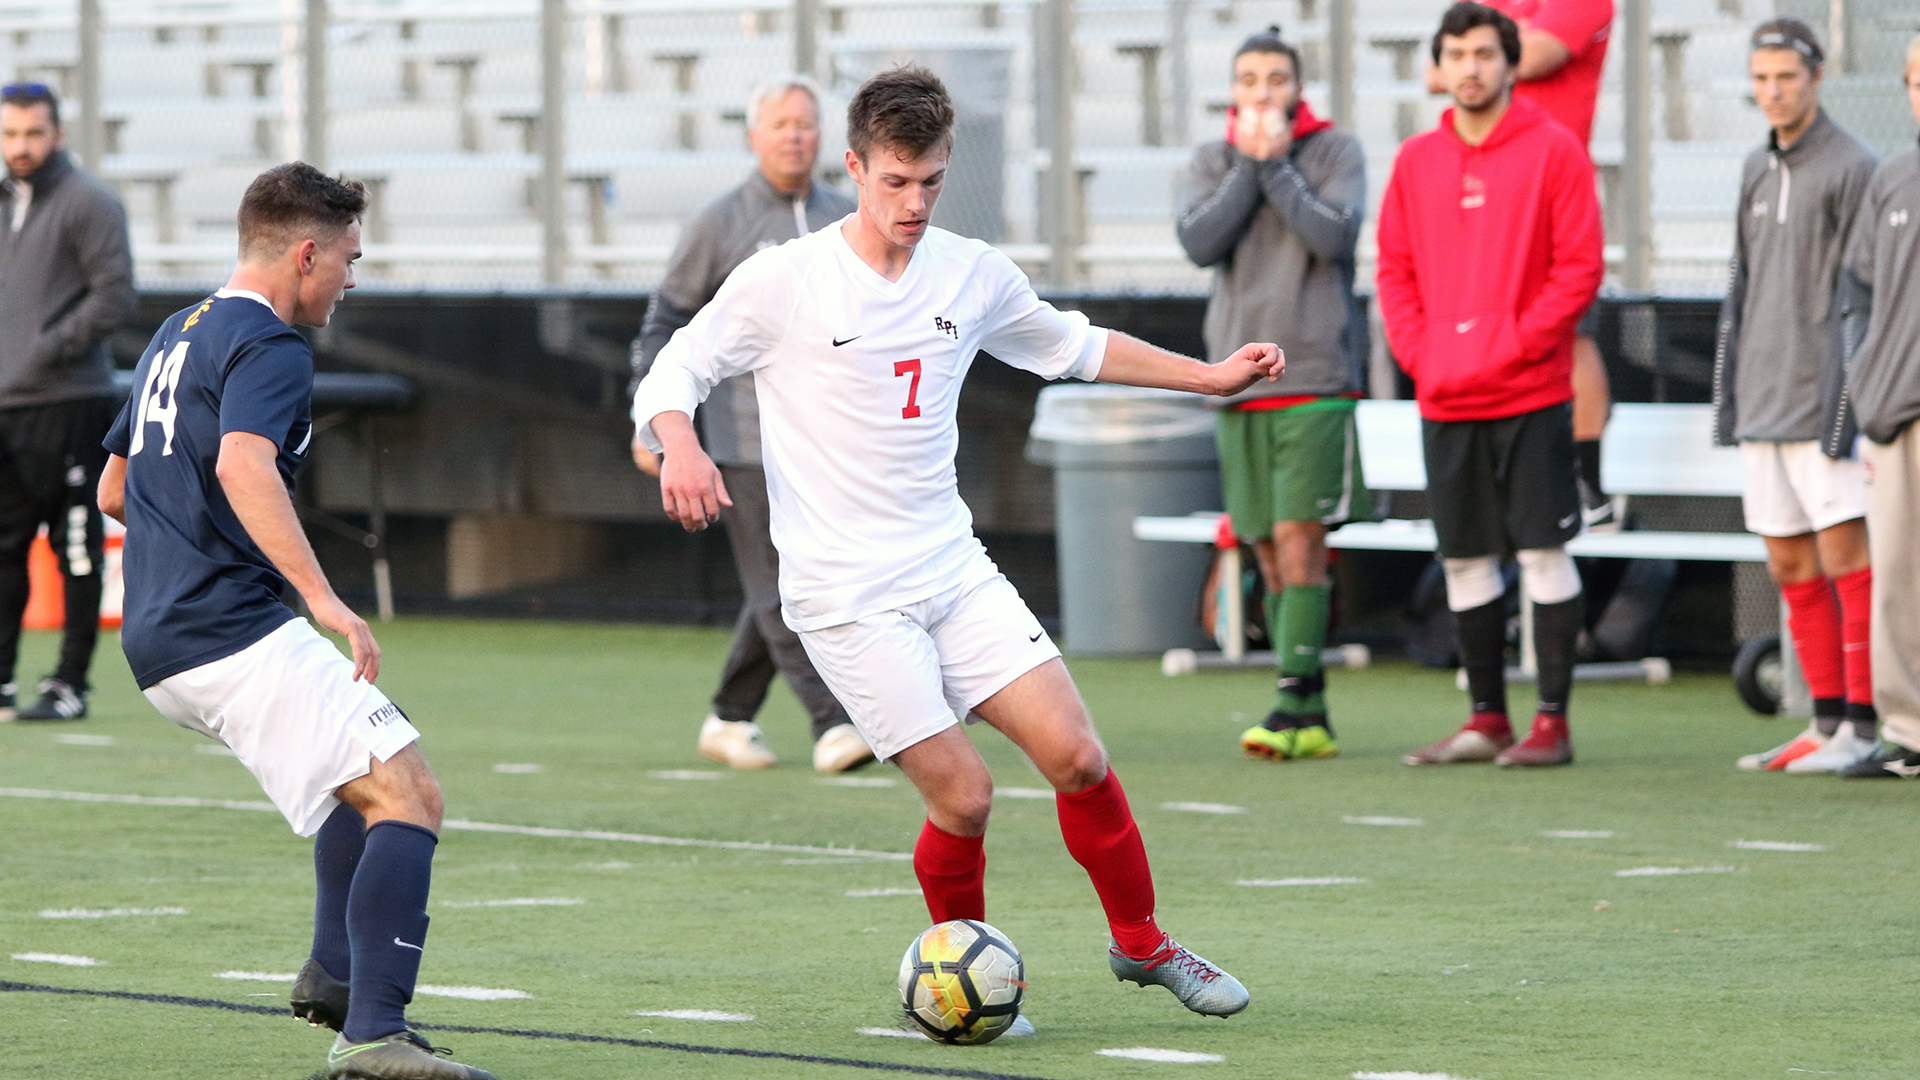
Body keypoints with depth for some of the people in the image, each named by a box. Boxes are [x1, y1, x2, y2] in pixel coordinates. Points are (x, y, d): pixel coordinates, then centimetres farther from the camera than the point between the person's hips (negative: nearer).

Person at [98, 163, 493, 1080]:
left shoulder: (175, 337, 21)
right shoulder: (269, 348, -10)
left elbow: (112, 493, 31)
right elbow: (243, 464, -30)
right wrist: (323, 597, -36)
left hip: (158, 644, 10)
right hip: (237, 634, -10)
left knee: (372, 772, 29)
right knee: (408, 797, -15)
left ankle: (334, 973, 21)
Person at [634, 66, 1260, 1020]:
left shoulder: (973, 275, 6)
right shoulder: (785, 281, -9)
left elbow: (1071, 346, 23)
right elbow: (672, 375, -5)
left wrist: (1210, 376, 21)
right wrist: (681, 448, -27)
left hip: (952, 566, 5)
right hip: (845, 593, -5)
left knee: (1076, 757, -5)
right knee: (962, 797, -11)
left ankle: (1142, 943, 17)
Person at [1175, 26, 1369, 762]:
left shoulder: (1337, 151, 2)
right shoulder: (1212, 163, 11)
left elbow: (1333, 235, -13)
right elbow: (1199, 242, -5)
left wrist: (1274, 163, -9)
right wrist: (1248, 165, -7)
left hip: (1315, 377, -4)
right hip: (1239, 381, 4)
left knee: (1299, 540, -12)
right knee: (1270, 553, 5)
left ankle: (1294, 705, -15)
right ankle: (1312, 721, 9)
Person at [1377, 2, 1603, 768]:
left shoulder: (1553, 151, -3)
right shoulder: (1416, 160, 11)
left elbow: (1579, 266, -6)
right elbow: (1395, 267, 14)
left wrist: (1516, 345, -13)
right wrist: (1416, 351, 0)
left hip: (1530, 394, -5)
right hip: (1444, 401, 5)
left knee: (1543, 552, -4)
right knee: (1465, 559, 8)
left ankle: (1552, 722, -1)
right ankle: (1487, 721, 17)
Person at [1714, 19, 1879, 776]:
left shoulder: (1851, 168, -7)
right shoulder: (1758, 173, 16)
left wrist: (1850, 403, -15)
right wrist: (1727, 391, 15)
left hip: (1824, 400, -8)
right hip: (1765, 404, 8)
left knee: (1846, 557, -8)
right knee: (1791, 567, 8)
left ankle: (1862, 727, -7)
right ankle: (1827, 722, 14)